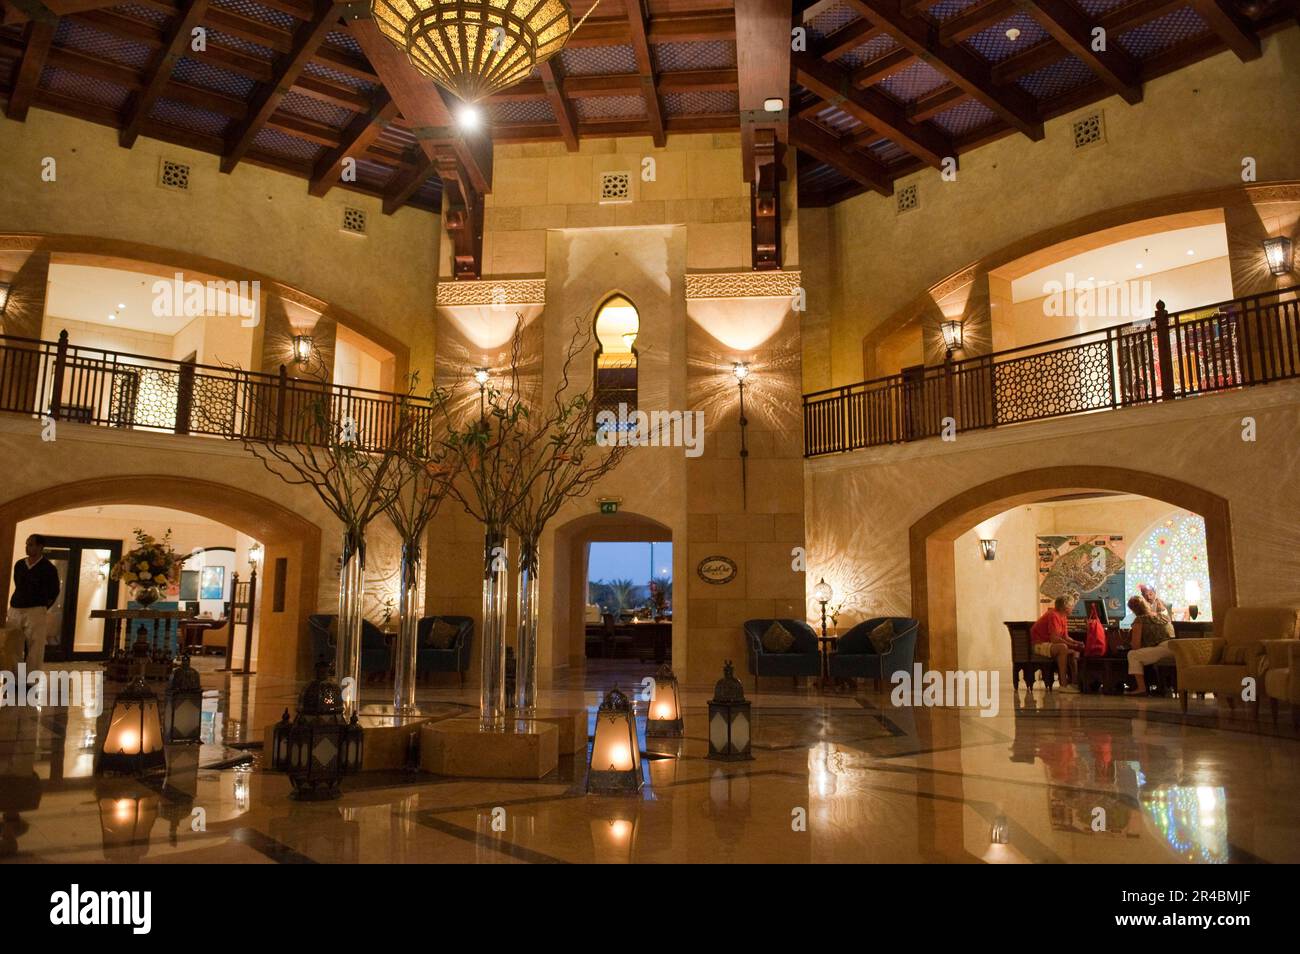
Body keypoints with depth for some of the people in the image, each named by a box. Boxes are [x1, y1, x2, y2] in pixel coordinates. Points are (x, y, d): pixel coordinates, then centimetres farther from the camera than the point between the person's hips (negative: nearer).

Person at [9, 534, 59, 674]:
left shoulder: (48, 568, -4)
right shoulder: (19, 565, 10)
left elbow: (54, 593, 2)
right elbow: (18, 586, 22)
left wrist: (42, 608, 0)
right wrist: (15, 603, 14)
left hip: (35, 612, -6)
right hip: (14, 610, 6)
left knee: (34, 649, -6)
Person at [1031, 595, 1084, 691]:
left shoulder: (1063, 617, 11)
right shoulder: (1053, 615, -21)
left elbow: (1066, 637, 15)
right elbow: (1054, 638, -28)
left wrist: (1077, 643, -3)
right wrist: (1072, 645, -23)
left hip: (1049, 644, 11)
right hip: (1039, 645, -11)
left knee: (1074, 652, 8)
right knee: (1062, 648, -33)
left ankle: (1074, 682, 3)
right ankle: (1064, 684, -33)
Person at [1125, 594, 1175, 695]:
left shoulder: (1139, 620, 3)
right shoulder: (1164, 617, 24)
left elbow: (1135, 645, -1)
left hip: (1165, 648, -8)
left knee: (1132, 655, 1)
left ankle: (1141, 688, -7)